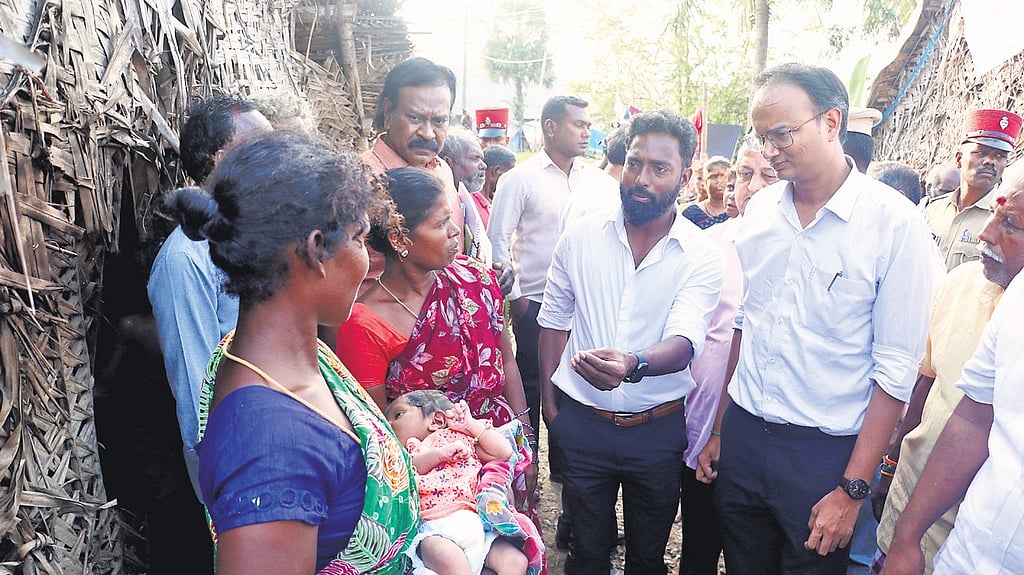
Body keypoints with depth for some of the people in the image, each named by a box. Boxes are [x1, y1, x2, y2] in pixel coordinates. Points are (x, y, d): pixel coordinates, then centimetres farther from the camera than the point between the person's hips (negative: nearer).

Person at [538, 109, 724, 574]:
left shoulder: (702, 257, -10)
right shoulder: (581, 235, -4)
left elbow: (683, 341, -23)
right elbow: (554, 320, 5)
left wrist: (632, 365, -45)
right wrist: (549, 401, 4)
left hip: (658, 430, 0)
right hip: (580, 424, 1)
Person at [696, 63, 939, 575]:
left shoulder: (895, 224, -13)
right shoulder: (759, 210, 2)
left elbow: (896, 370, -13)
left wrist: (852, 490, -12)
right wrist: (719, 430, 11)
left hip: (823, 453, -4)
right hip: (741, 435, 4)